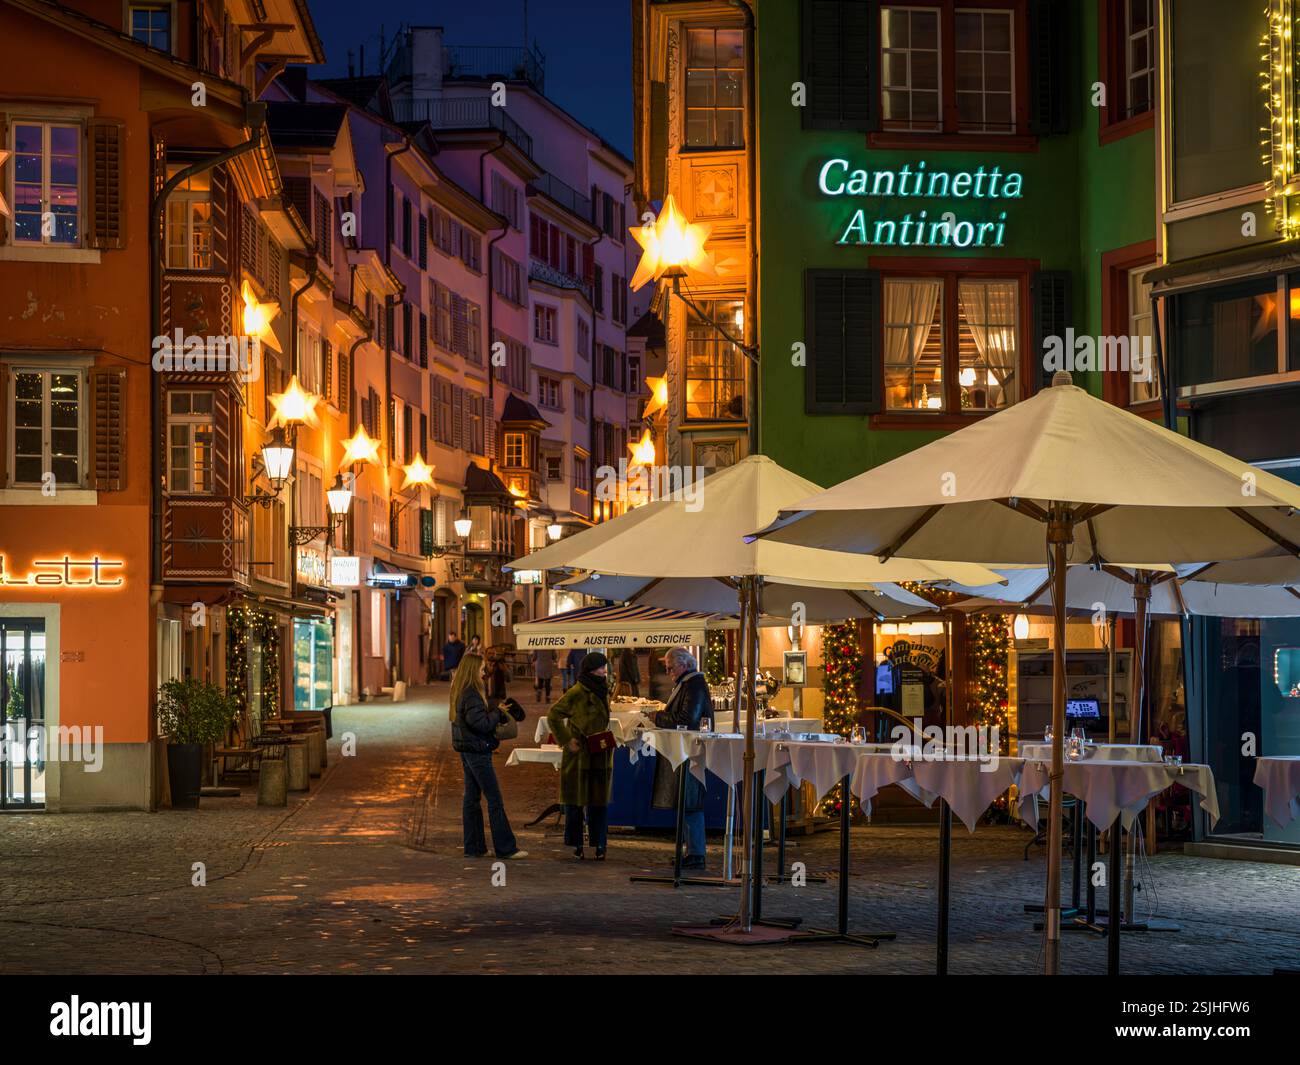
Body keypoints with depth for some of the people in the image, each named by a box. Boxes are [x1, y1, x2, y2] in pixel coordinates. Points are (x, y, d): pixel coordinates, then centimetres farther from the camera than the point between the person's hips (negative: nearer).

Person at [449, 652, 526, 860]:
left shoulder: (461, 692, 10)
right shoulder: (471, 695, -20)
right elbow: (481, 722, -27)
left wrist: (496, 712, 3)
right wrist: (498, 713, -12)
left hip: (467, 751, 10)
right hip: (477, 751, -10)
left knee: (471, 798, 12)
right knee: (495, 800, -4)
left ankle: (473, 847, 16)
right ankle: (505, 848, -1)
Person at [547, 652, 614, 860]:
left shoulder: (603, 692, 10)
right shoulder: (576, 693, -12)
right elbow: (553, 716, -7)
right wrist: (566, 740, -11)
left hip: (601, 755, 6)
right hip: (579, 755, -6)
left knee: (600, 800, 6)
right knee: (576, 800, 3)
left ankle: (599, 844, 11)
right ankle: (576, 844, 12)